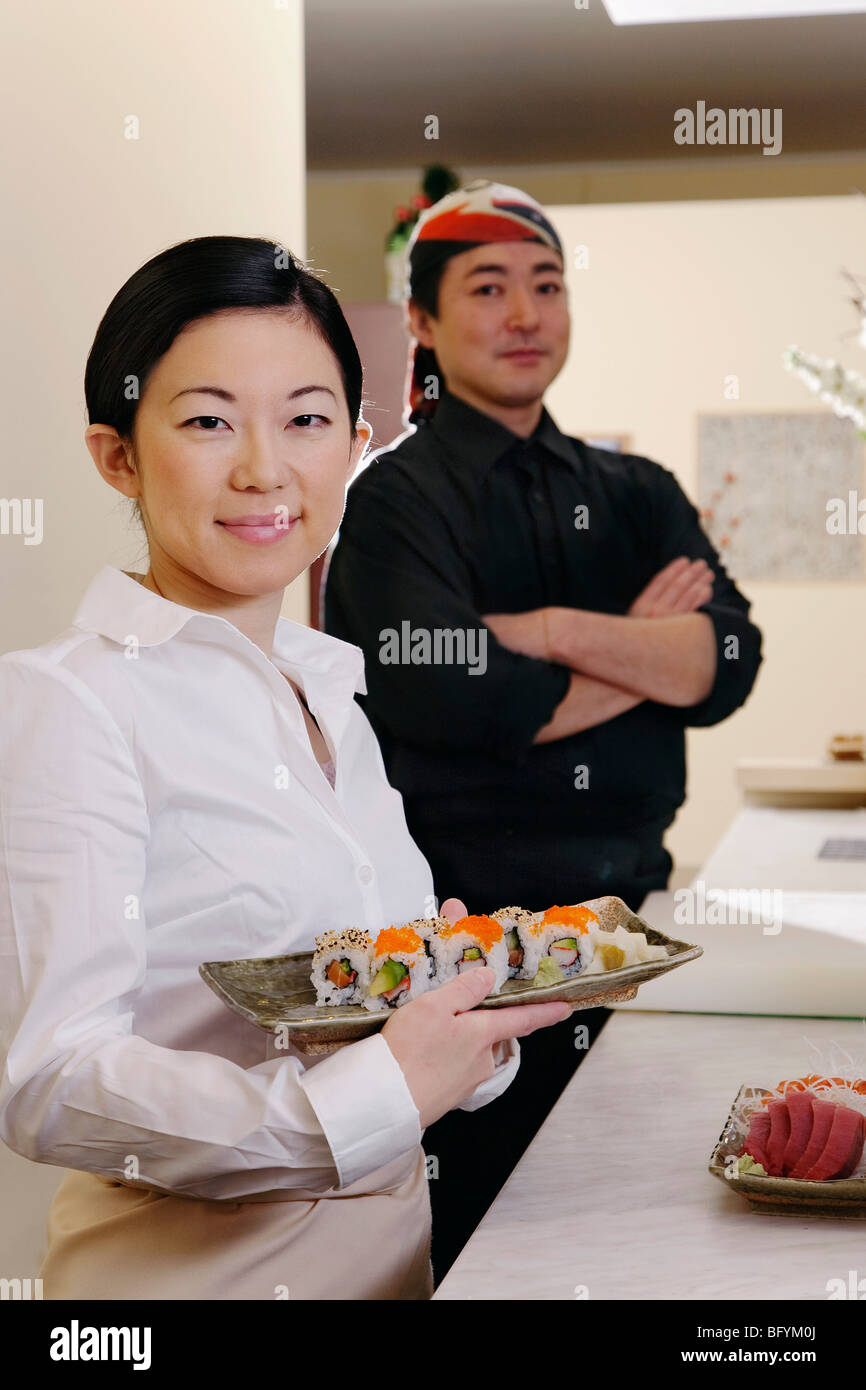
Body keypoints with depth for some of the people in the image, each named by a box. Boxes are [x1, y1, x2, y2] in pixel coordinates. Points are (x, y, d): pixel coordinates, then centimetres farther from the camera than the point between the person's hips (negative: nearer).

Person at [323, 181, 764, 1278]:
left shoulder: (636, 494, 12)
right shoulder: (396, 499, -4)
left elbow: (727, 663, -2)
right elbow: (453, 698, -19)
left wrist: (558, 630, -15)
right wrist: (643, 645, -5)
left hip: (628, 904, 5)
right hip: (463, 918, -5)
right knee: (474, 1236, 3)